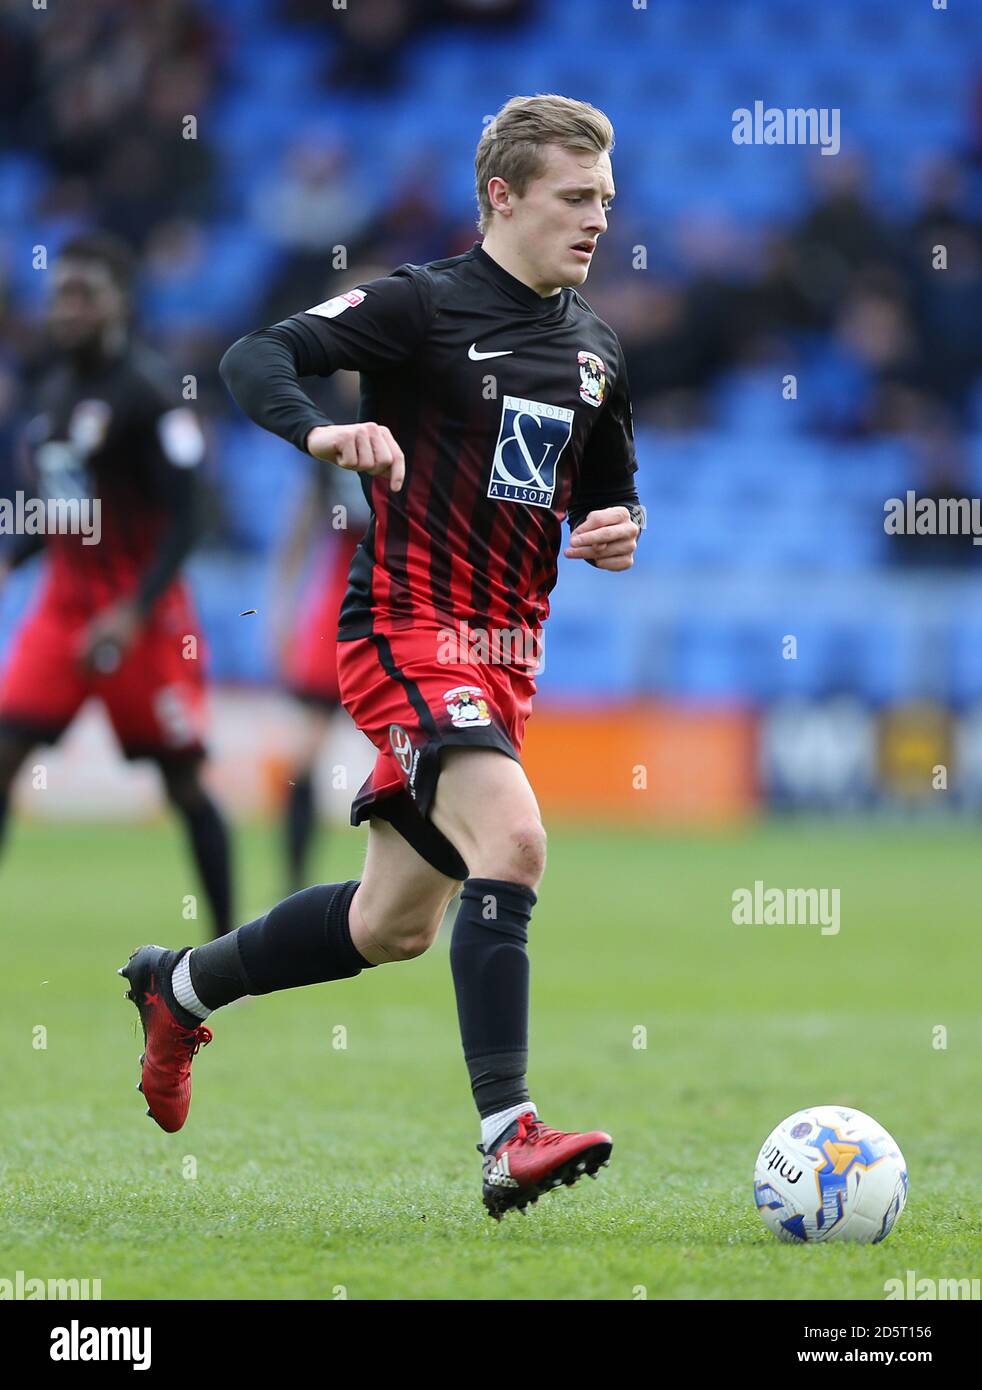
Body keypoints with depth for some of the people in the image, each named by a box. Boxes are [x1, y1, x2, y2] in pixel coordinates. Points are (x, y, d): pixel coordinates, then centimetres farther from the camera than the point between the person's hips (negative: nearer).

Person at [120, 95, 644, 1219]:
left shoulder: (595, 350, 13)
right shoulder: (422, 305, -8)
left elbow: (610, 485, 28)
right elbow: (253, 358, -18)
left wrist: (620, 527, 4)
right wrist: (322, 433, -38)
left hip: (503, 655, 8)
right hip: (408, 631, -8)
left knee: (396, 926, 14)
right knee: (512, 839, -29)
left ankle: (179, 987, 39)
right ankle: (508, 1138, -32)